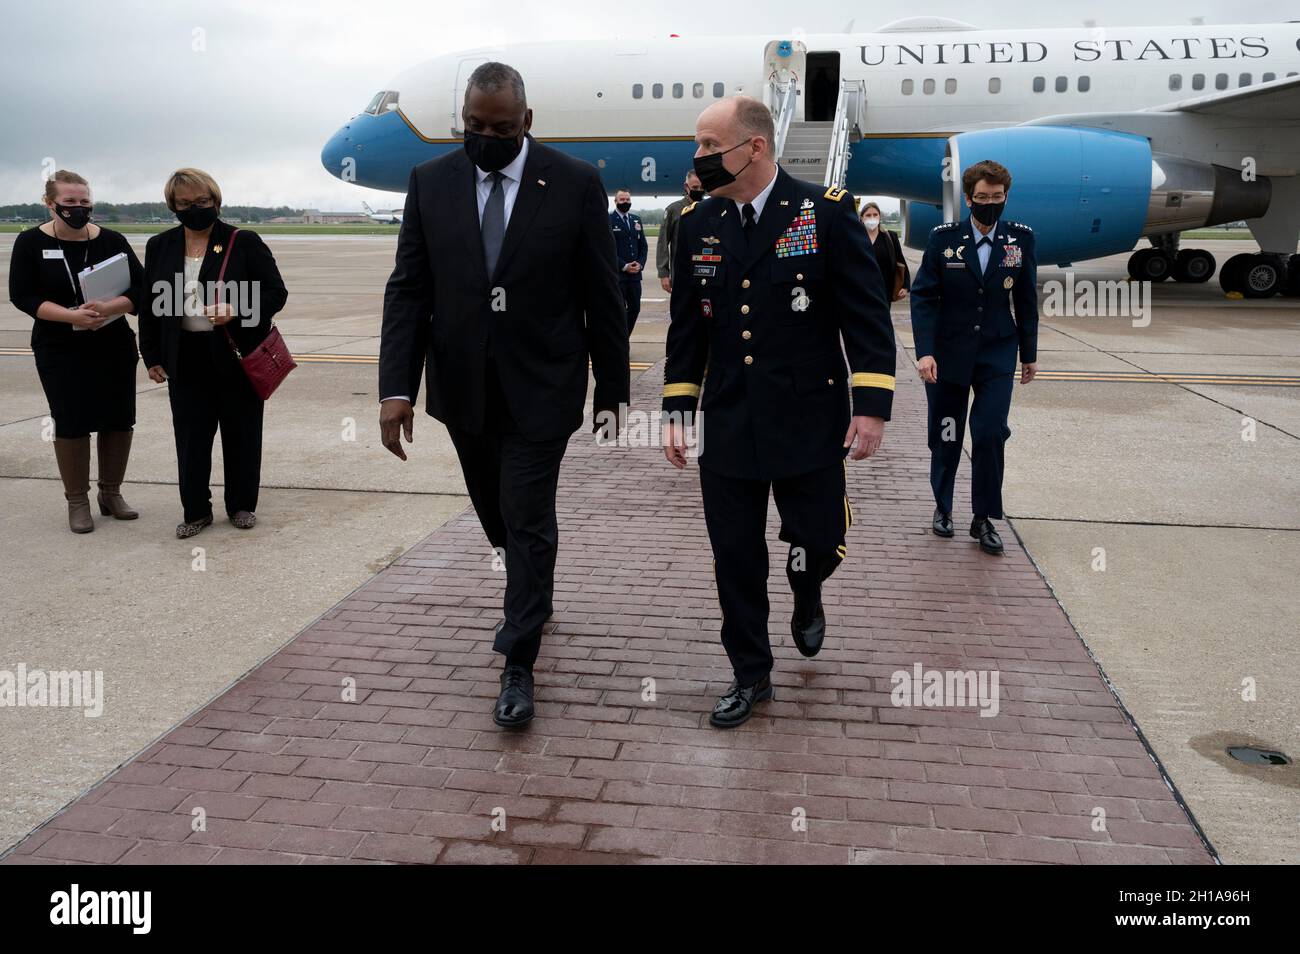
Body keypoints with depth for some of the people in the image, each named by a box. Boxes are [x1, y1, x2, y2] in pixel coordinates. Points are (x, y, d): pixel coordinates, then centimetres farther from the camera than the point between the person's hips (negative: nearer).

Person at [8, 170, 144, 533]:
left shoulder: (112, 241, -2)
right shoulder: (31, 242, -3)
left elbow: (140, 290, -5)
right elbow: (23, 295, -7)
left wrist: (108, 308, -24)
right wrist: (71, 315, -21)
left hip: (114, 346, 2)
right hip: (60, 351, -1)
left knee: (119, 419, 5)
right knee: (71, 423, 1)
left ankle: (111, 493, 22)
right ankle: (77, 501, 14)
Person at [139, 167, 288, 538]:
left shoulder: (244, 242, -3)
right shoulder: (159, 247, 9)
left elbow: (276, 293, -5)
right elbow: (150, 305, 13)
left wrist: (236, 310, -21)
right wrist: (152, 356, 10)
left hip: (238, 356, -2)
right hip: (186, 360, 3)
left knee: (241, 435, 7)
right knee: (190, 438, 4)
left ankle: (242, 506, 21)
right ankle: (195, 510, 16)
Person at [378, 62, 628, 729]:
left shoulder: (575, 184, -7)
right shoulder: (430, 183, 0)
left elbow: (602, 296, -4)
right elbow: (408, 291, -3)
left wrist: (611, 390, -3)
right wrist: (397, 386, -13)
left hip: (540, 387, -3)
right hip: (463, 387, 4)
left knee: (528, 522, -1)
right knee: (496, 511, 19)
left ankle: (519, 663, 11)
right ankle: (532, 591, 47)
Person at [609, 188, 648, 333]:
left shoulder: (636, 219, 15)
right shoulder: (608, 220, -4)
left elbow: (643, 245, 15)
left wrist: (640, 264, -2)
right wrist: (624, 266, -13)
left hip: (635, 273, 6)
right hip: (617, 274, -6)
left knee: (635, 308, 6)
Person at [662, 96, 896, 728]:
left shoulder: (826, 213, -7)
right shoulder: (697, 224, 4)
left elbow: (867, 315, -6)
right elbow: (686, 325, 10)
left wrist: (872, 405, -12)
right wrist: (677, 411, 6)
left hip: (809, 425, -3)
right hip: (727, 427, 3)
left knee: (817, 543, 6)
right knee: (735, 559, 7)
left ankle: (806, 595, 43)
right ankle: (751, 676, 25)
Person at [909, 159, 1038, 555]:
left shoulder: (1021, 238, 0)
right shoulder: (943, 238, -6)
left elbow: (1026, 300, 7)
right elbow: (923, 296, -7)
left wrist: (1029, 354, 10)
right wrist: (924, 351, -16)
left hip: (997, 352, 1)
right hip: (948, 352, 0)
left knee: (990, 433, -9)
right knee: (945, 436, 8)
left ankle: (984, 518, 5)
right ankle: (943, 507, 29)